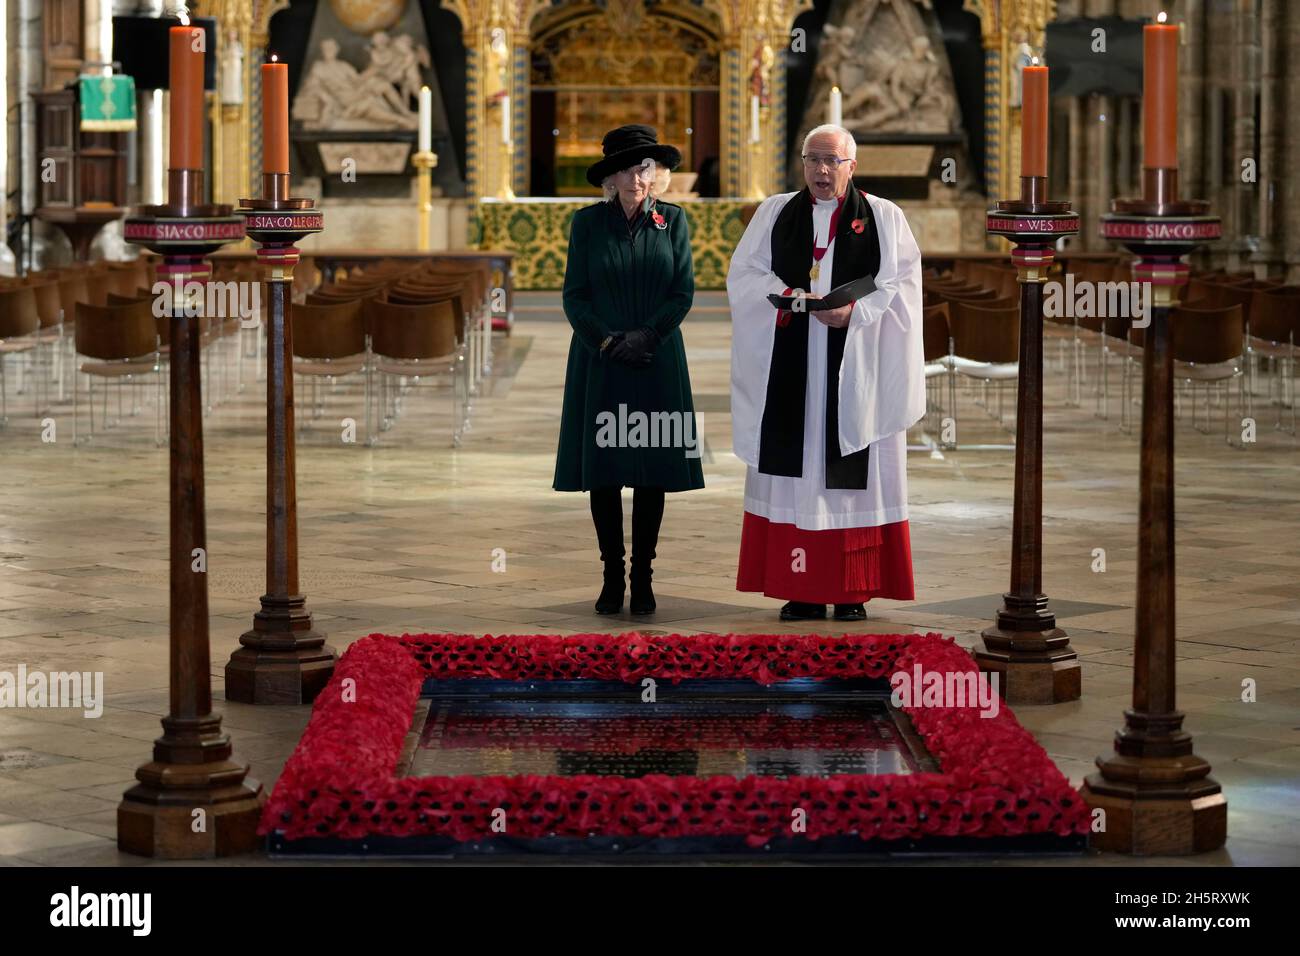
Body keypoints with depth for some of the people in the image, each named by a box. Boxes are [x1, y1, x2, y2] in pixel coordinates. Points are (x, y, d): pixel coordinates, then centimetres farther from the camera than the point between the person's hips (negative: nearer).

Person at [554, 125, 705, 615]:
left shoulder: (672, 220, 4)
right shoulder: (587, 223, 3)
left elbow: (683, 291, 1)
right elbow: (574, 295, 1)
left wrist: (647, 335, -13)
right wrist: (606, 341, -13)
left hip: (657, 362, 0)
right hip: (599, 363, 0)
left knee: (652, 473, 1)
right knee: (603, 471, 0)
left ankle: (643, 578, 8)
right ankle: (612, 578, 8)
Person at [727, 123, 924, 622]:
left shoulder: (884, 217, 5)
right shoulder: (775, 213, 11)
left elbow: (902, 286, -2)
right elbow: (743, 274, 5)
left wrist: (855, 313, -16)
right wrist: (786, 295, -13)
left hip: (855, 369, -2)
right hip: (791, 370, 2)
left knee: (852, 472, -1)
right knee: (796, 471, 0)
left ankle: (852, 590, 3)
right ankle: (802, 588, 3)